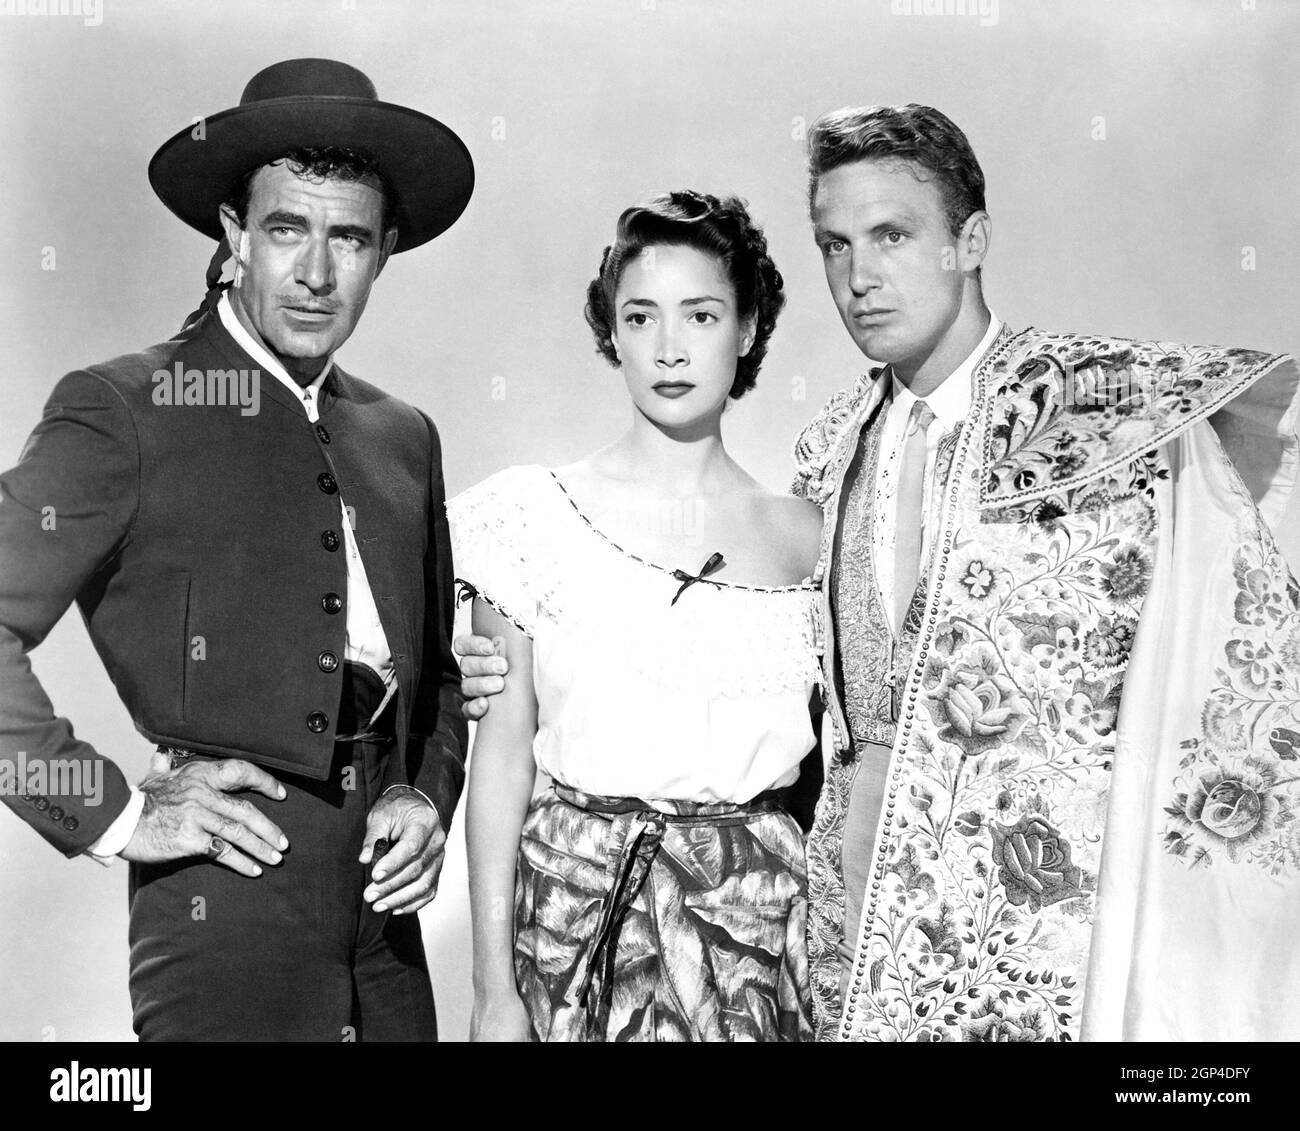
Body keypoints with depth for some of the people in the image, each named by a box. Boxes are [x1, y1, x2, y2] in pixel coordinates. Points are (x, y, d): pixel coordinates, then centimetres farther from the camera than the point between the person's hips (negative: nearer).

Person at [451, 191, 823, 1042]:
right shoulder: (537, 514, -4)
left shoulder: (806, 535, 2)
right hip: (578, 902, -1)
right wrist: (495, 988, -6)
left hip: (762, 910, 2)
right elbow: (503, 751, -4)